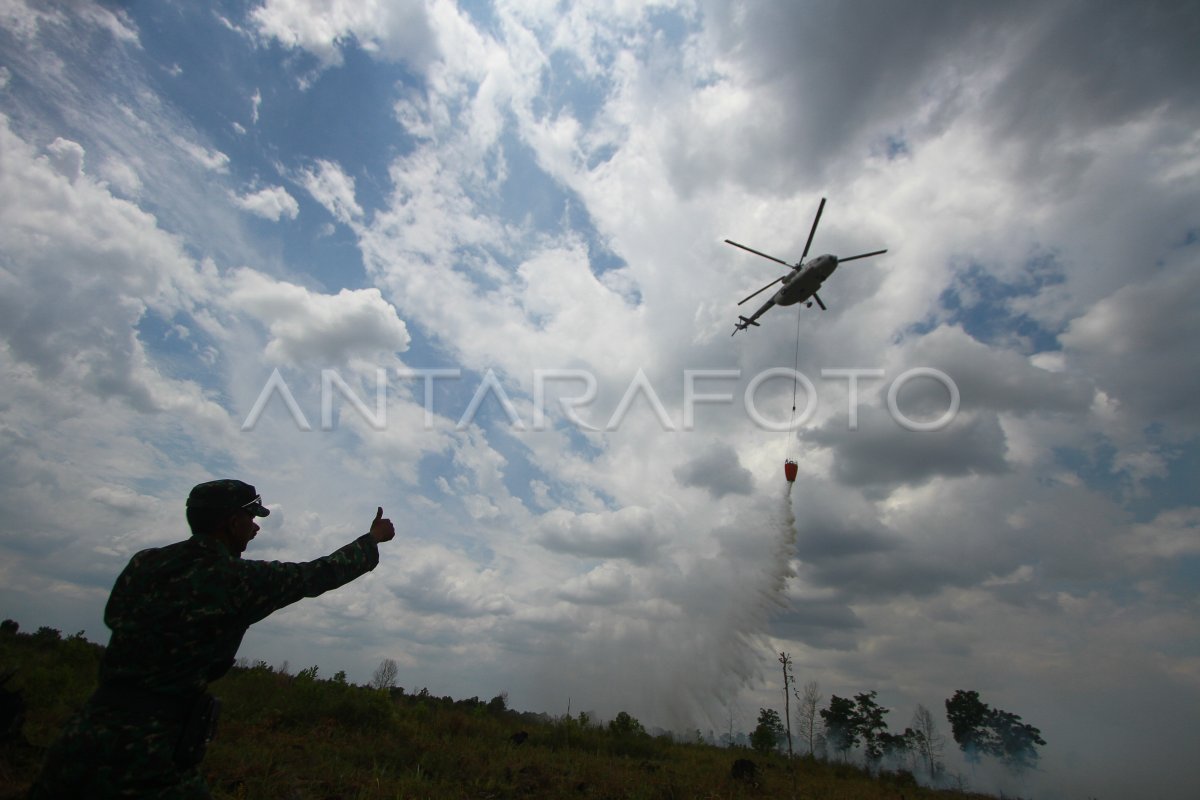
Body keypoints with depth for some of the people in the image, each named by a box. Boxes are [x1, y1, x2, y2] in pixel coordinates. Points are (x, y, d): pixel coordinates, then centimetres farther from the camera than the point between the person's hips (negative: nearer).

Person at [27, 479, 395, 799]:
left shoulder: (144, 562, 2)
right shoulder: (238, 579, -14)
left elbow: (114, 615, 21)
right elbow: (319, 574, -5)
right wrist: (373, 539, 10)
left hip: (85, 732, 6)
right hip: (148, 756, -6)